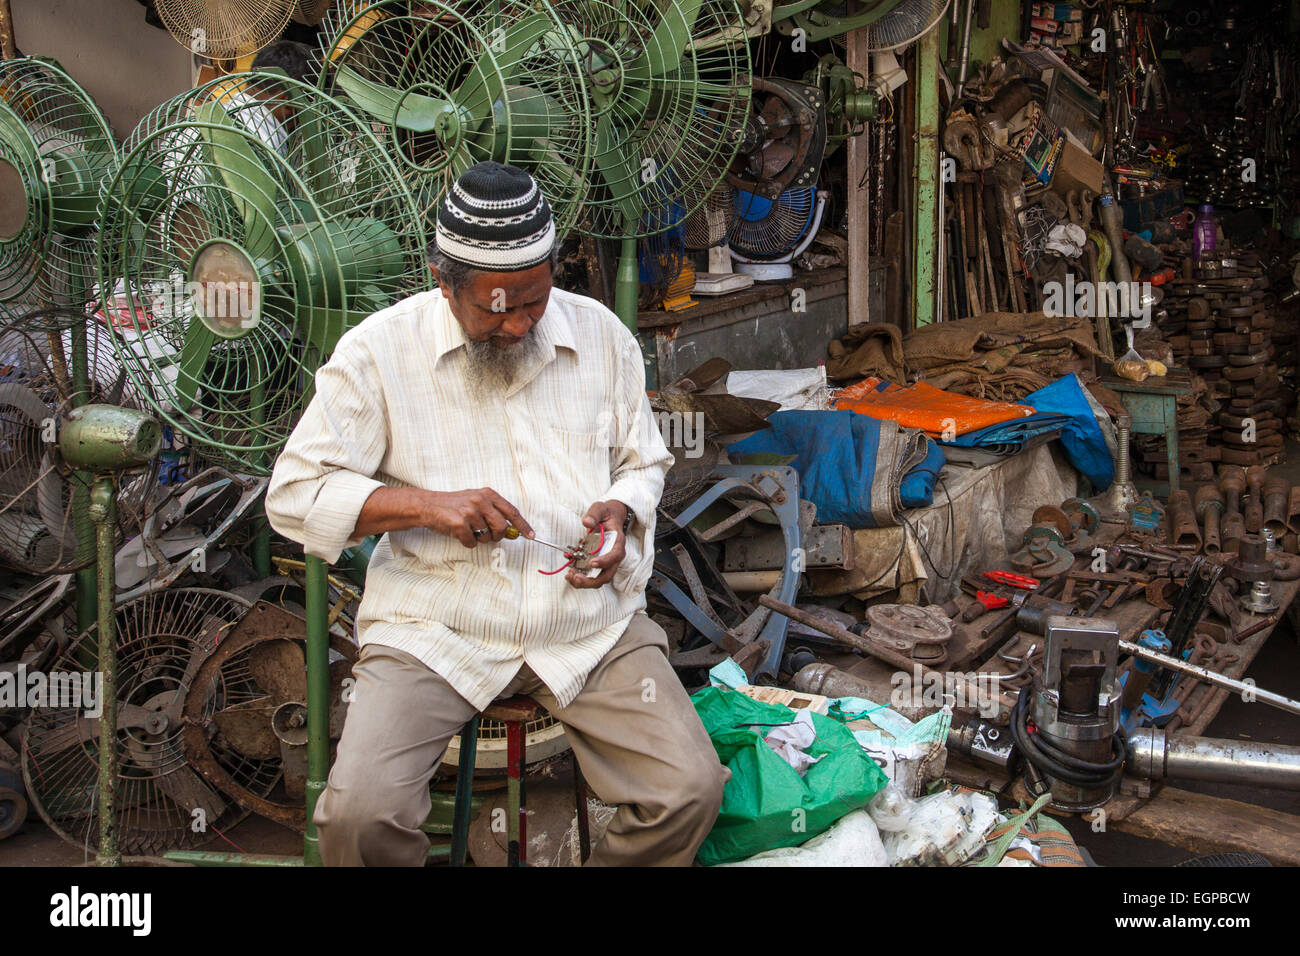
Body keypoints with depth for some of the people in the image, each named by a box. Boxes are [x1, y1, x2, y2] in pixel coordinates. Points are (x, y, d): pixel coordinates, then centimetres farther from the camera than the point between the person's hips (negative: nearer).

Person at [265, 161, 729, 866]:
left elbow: (644, 463, 18)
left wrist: (619, 510, -6)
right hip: (435, 628, -2)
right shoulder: (379, 350, -3)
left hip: (591, 621, 2)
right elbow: (294, 493, -2)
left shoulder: (600, 335, 6)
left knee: (690, 793, -15)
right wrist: (426, 504, -17)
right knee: (359, 814, -24)